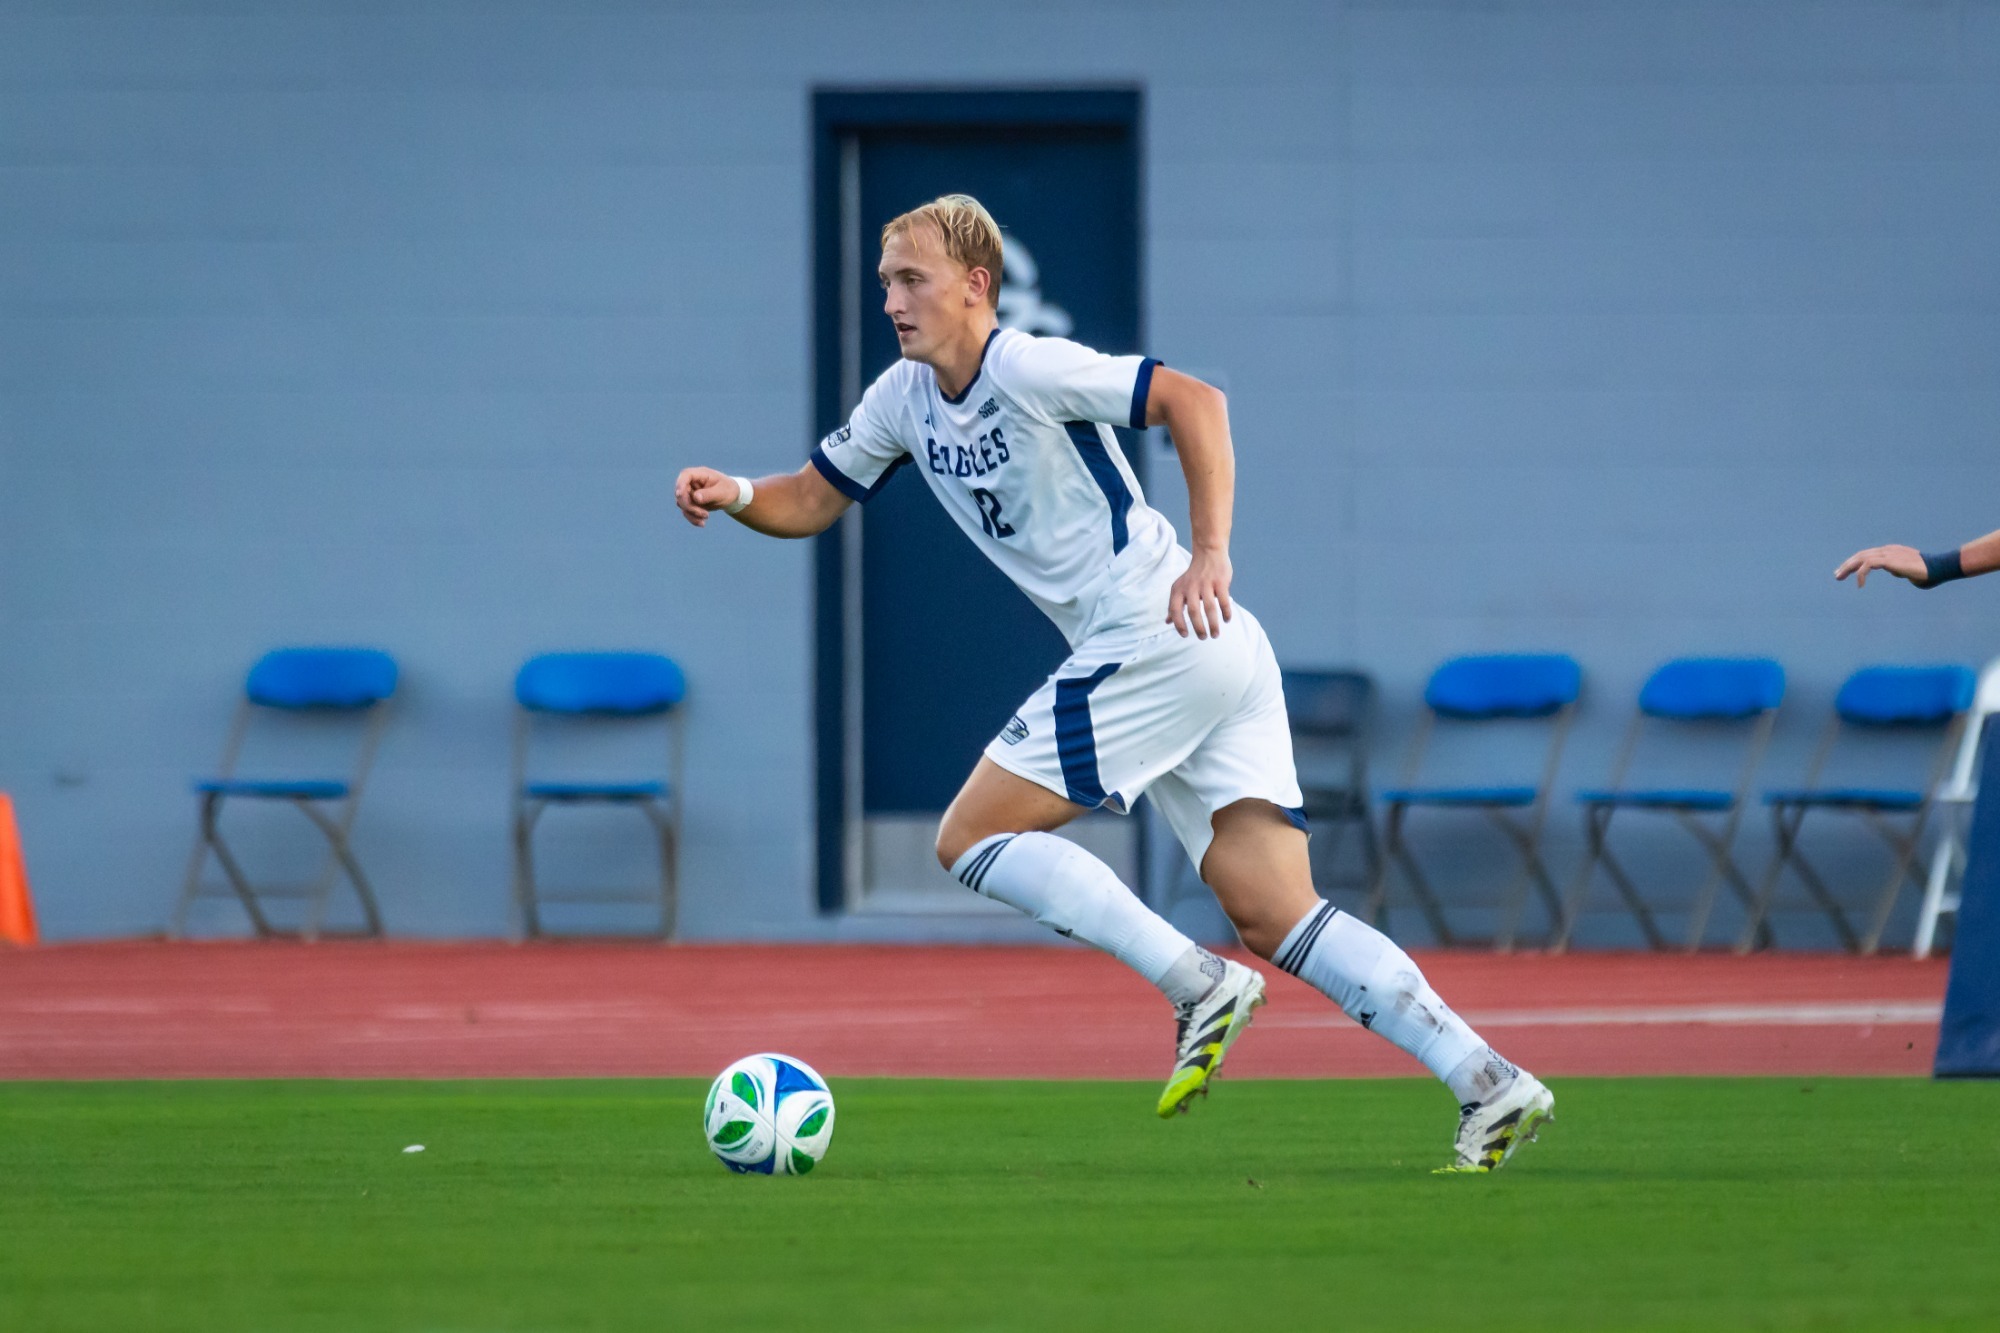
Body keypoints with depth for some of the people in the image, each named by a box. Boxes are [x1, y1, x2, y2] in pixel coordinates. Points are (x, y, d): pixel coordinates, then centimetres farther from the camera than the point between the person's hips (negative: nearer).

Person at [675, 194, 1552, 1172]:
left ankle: (1200, 986, -11)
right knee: (1276, 921, 1)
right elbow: (811, 500, 23)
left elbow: (1191, 399, -17)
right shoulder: (907, 397, 16)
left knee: (970, 840, -5)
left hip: (1163, 642, -9)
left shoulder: (1025, 368, -10)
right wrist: (737, 495, 2)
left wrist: (1209, 558, -24)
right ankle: (1489, 1086, -7)